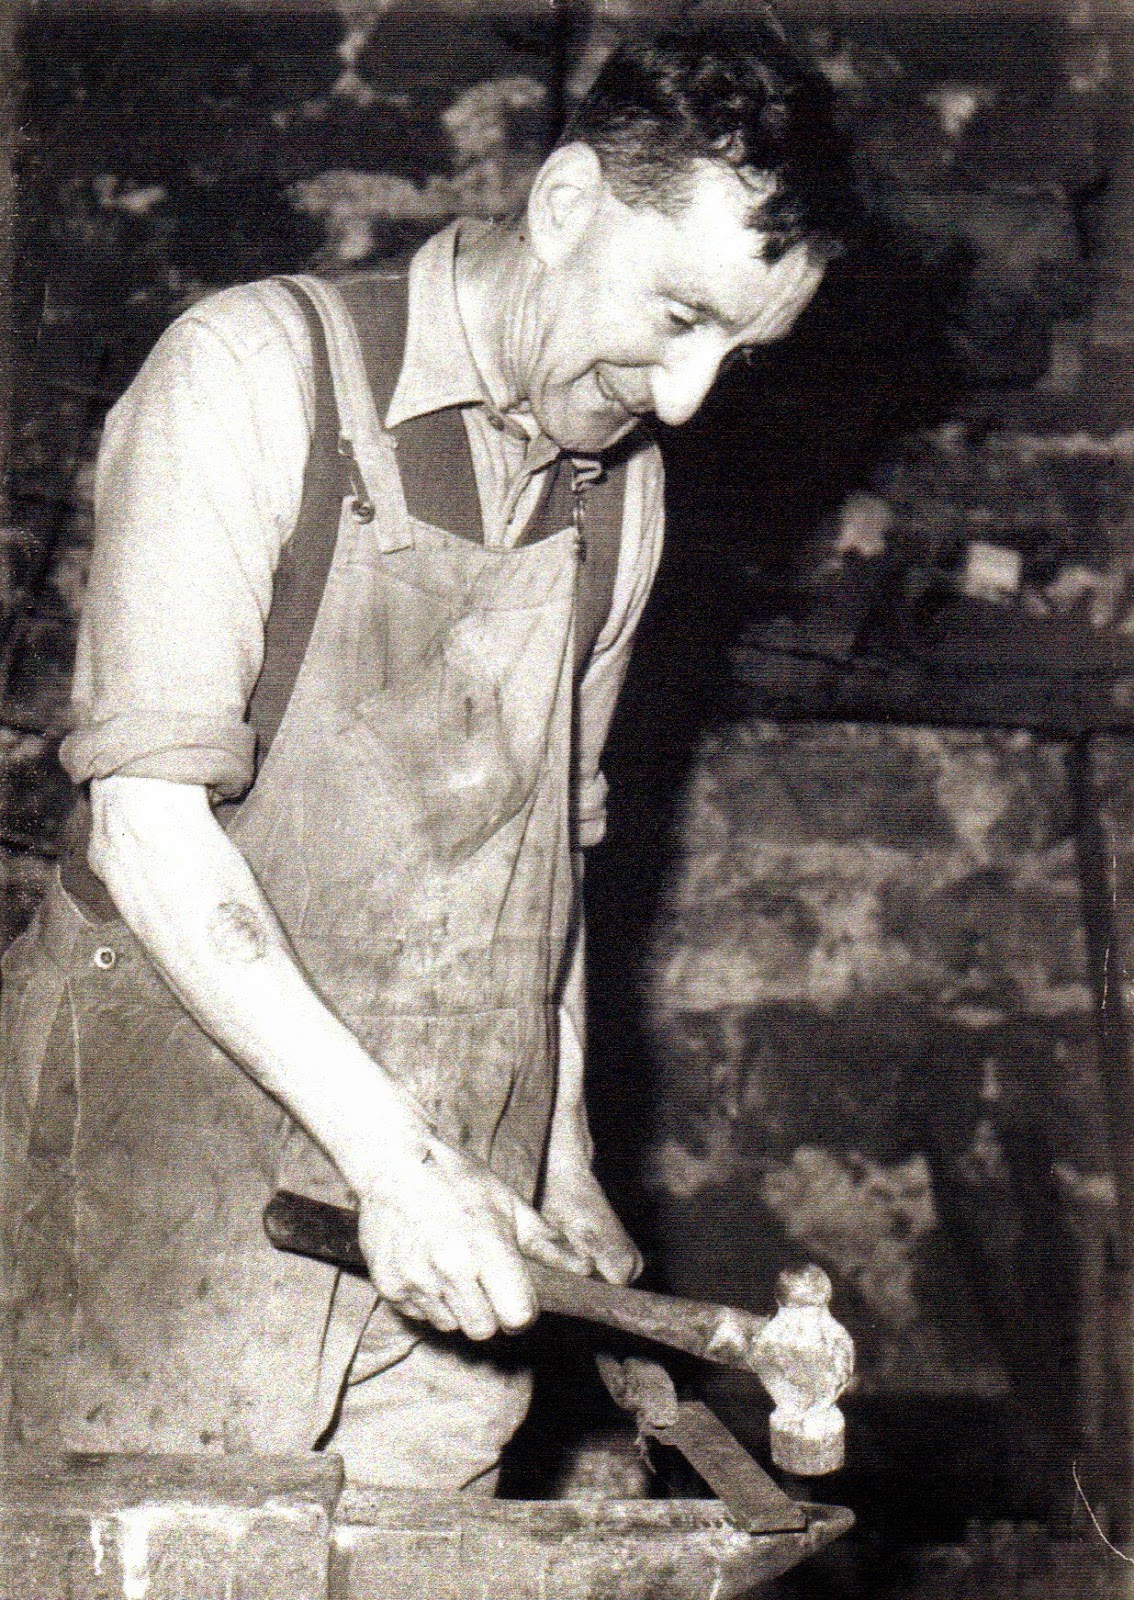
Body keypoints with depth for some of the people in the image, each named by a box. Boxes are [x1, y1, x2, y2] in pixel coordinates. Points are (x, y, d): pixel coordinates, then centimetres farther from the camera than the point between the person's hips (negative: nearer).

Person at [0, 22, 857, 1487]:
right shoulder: (259, 372, -9)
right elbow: (148, 826, -16)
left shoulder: (624, 487, 11)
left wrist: (561, 1156, 15)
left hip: (451, 1201, 5)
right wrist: (383, 1147, -21)